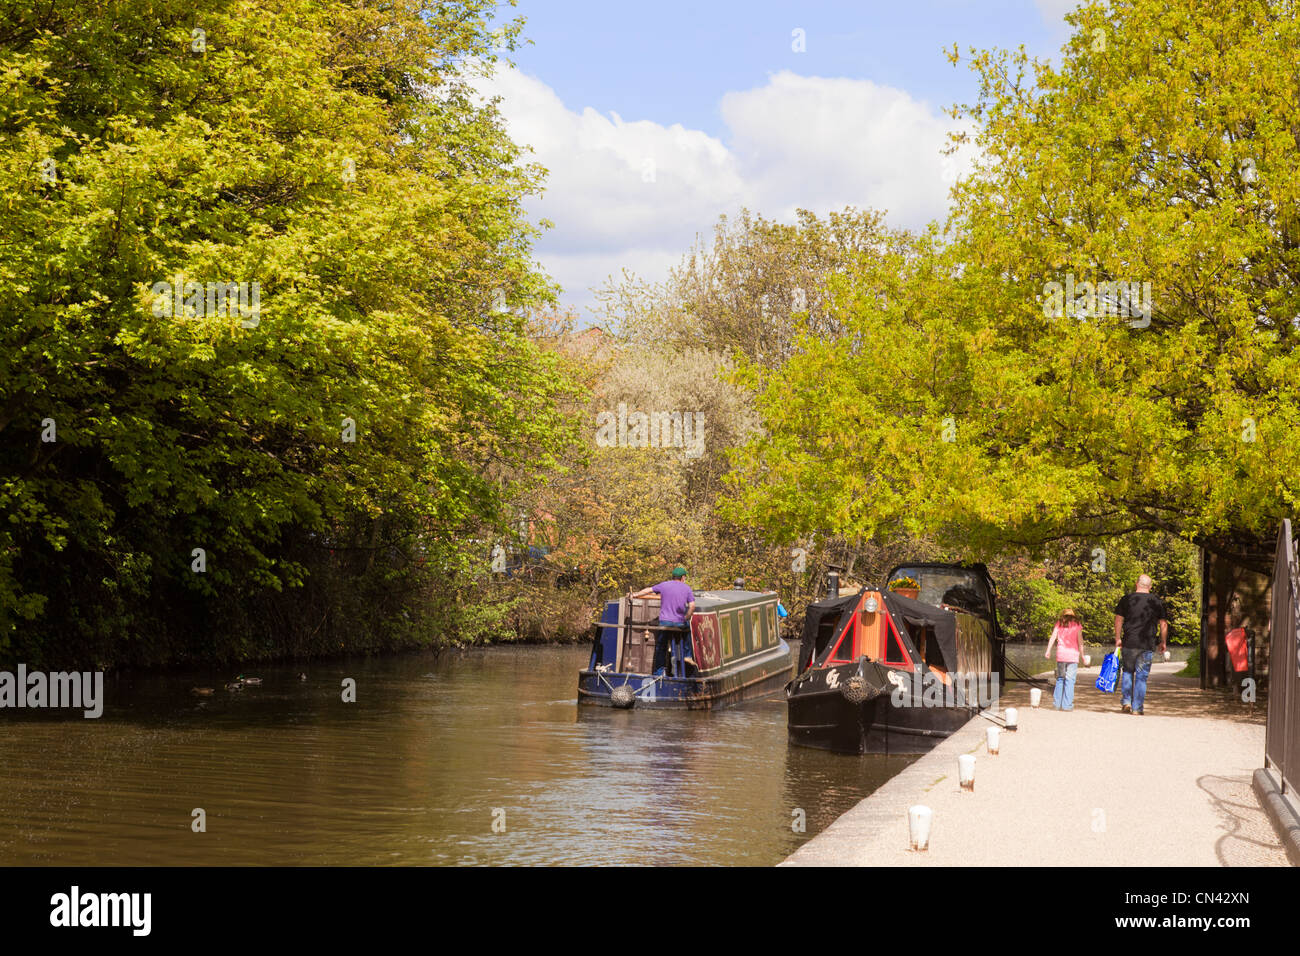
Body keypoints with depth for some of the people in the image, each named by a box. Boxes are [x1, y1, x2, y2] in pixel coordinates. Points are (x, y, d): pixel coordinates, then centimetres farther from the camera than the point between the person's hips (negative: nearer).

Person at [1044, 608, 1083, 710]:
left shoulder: (1059, 624, 11)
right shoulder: (1077, 625, 7)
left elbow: (1053, 637, 1)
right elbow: (1080, 641, 2)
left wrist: (1048, 650, -2)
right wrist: (1082, 655, 7)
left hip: (1061, 654, 2)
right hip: (1073, 654, -2)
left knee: (1060, 678, 13)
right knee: (1070, 680, -1)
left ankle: (1057, 703, 10)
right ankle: (1067, 705, -4)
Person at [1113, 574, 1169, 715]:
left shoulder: (1126, 599, 2)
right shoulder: (1157, 602, 3)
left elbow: (1118, 620, 2)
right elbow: (1163, 624, 5)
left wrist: (1118, 639, 9)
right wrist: (1163, 642, 15)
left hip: (1129, 643, 0)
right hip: (1147, 645, 0)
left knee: (1127, 671, 17)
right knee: (1141, 676, 4)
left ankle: (1126, 702, 9)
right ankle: (1137, 707, 3)